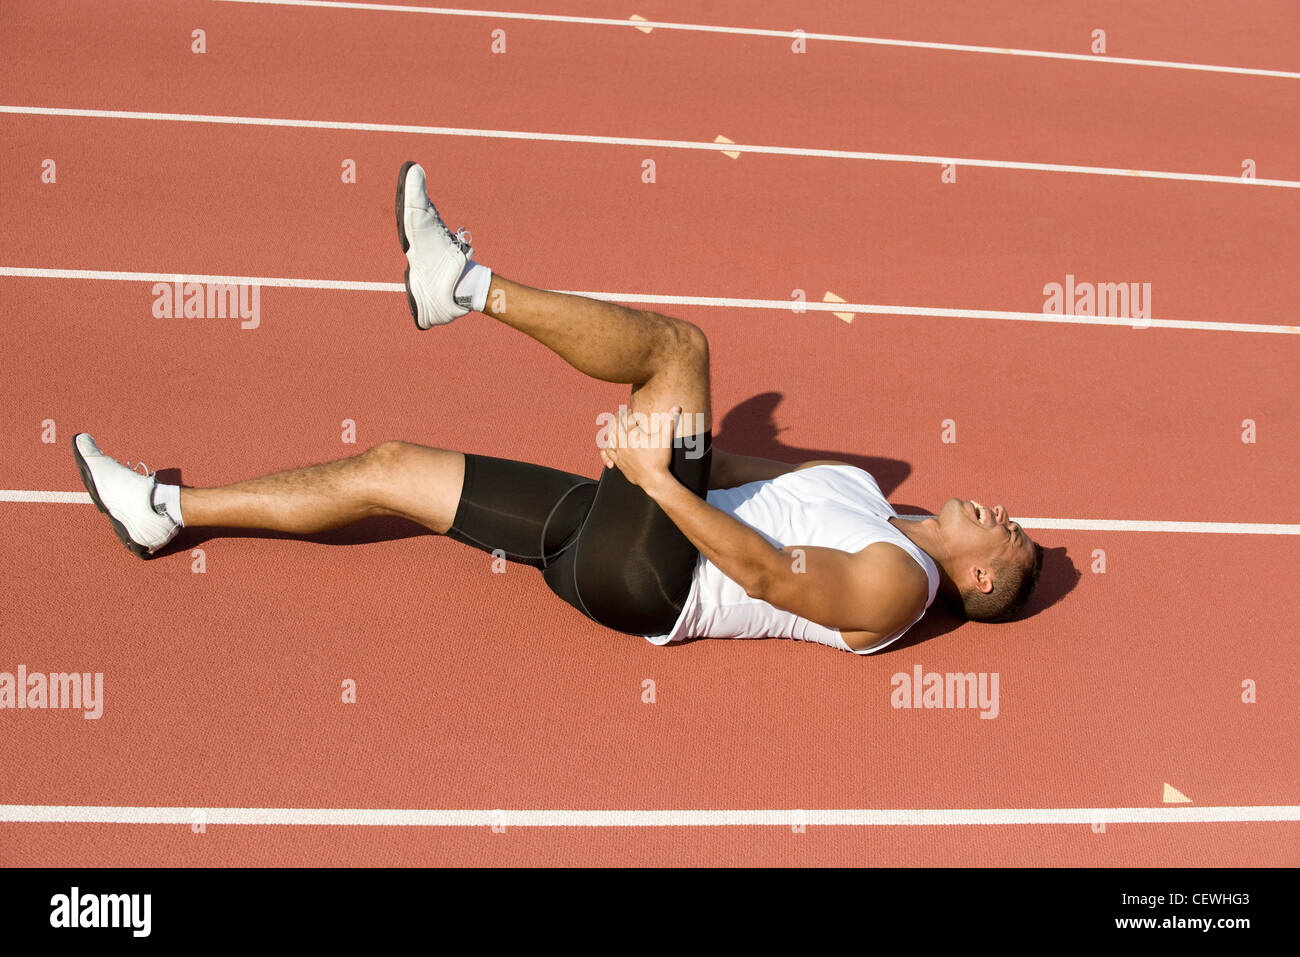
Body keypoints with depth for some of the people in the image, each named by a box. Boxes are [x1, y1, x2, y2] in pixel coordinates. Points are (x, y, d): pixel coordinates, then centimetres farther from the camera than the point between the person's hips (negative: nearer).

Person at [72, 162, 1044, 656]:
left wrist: (660, 476, -28)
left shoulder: (894, 586, -7)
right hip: (614, 536, 8)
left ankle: (468, 283, -14)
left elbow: (764, 573, -23)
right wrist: (663, 441, 3)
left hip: (641, 577, -8)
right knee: (389, 466, 5)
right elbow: (735, 471, 21)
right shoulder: (867, 497, 19)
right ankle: (166, 510, 13)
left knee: (680, 341, -18)